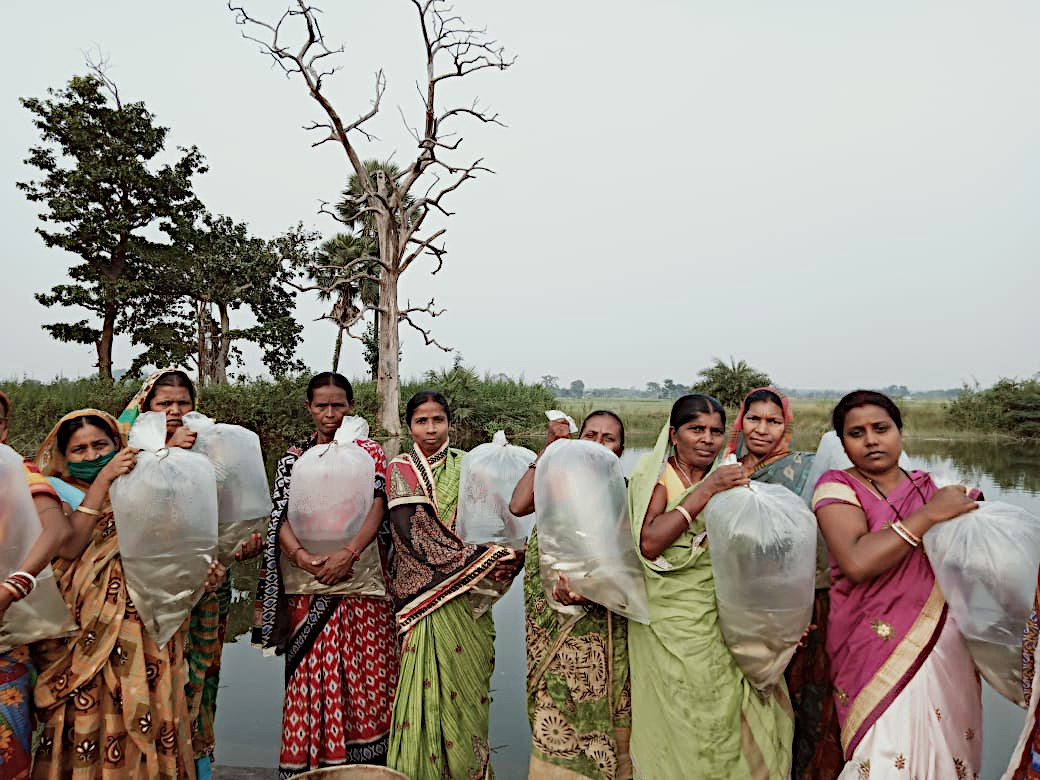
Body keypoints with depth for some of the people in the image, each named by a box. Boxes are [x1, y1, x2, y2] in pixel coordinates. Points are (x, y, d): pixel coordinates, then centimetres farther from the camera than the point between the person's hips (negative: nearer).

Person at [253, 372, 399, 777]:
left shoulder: (369, 452, 4)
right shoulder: (293, 458, 9)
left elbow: (376, 507, -8)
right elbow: (281, 518, -1)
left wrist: (347, 553, -23)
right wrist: (302, 556, -19)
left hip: (360, 579, -1)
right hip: (308, 582, 1)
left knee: (364, 676, 3)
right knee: (310, 678, 4)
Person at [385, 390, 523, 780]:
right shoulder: (400, 469, -1)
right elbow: (415, 535, -12)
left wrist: (508, 556, -13)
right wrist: (483, 560, -15)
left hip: (469, 598, 3)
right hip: (424, 594, -3)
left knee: (467, 684, 7)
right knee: (427, 687, 0)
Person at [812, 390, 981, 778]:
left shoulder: (926, 486, 8)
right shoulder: (836, 486, -6)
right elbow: (857, 563, -22)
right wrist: (928, 515, -17)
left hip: (947, 648, 5)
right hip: (881, 655, -5)